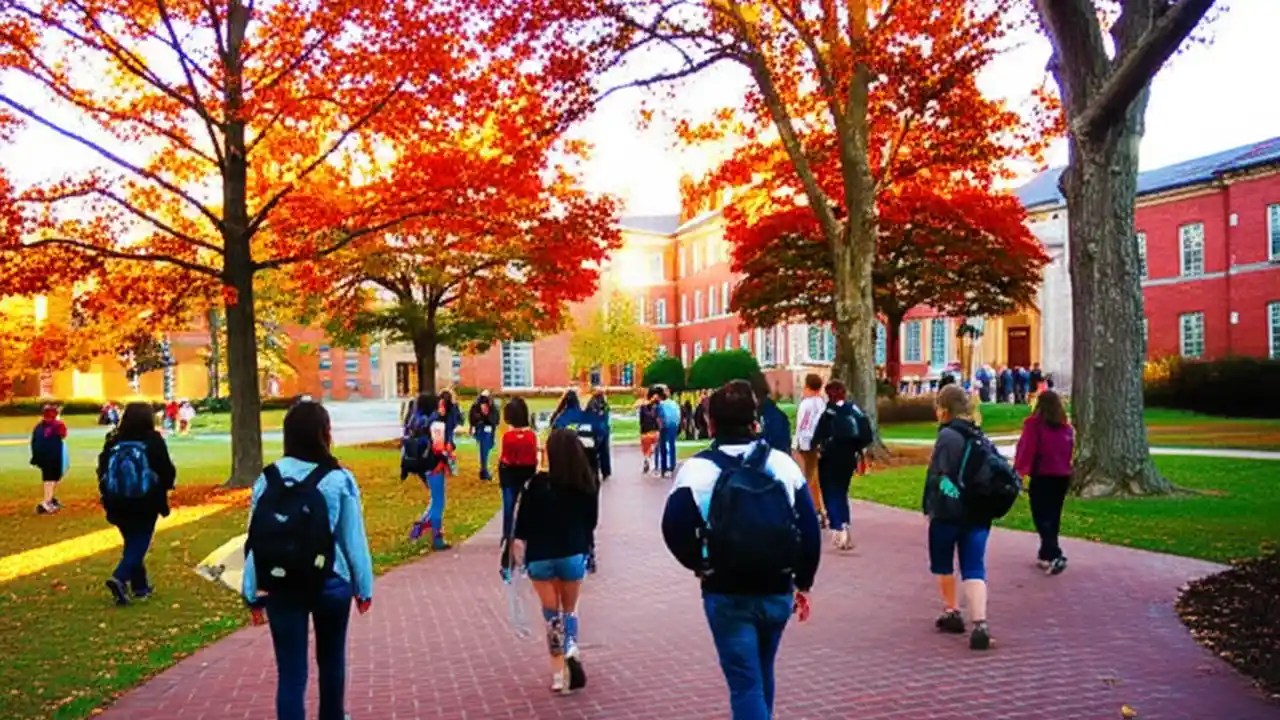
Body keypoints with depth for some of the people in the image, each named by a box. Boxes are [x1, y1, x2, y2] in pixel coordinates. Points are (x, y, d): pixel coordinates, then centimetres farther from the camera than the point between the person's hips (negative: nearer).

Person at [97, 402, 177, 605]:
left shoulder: (113, 442, 1)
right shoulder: (153, 441, -11)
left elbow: (103, 472, 5)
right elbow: (167, 472, -10)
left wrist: (109, 498, 16)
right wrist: (165, 486, 12)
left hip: (118, 505, 4)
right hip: (145, 505, -4)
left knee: (131, 543, 18)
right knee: (139, 544, 2)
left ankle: (140, 586, 25)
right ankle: (119, 579, -21)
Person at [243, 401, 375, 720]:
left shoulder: (267, 480, -4)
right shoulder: (338, 480, -12)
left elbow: (254, 540, -2)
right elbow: (353, 538, -7)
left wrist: (253, 593, 8)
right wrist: (364, 586, 5)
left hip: (280, 587, 1)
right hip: (331, 584, -1)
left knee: (290, 671, 5)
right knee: (331, 659, 22)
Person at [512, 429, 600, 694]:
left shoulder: (540, 483, -15)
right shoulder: (589, 484, -6)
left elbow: (524, 519, -7)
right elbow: (591, 521, 5)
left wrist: (519, 543, 11)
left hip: (540, 557, -2)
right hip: (574, 555, 2)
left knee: (551, 613, 15)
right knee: (569, 610, 21)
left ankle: (558, 672, 15)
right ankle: (571, 651, -5)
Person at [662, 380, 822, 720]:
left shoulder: (697, 469, -9)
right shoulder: (784, 463, 1)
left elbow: (675, 530, -13)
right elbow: (810, 529, 3)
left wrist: (699, 564, 5)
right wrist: (803, 583, 12)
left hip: (726, 595, -4)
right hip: (777, 591, 4)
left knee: (745, 683, 2)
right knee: (762, 673, 25)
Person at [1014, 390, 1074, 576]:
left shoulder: (1034, 424, -11)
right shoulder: (1066, 427, 6)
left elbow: (1026, 449, -14)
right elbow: (1070, 451, 12)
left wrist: (1019, 470, -9)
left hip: (1042, 476, -5)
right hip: (1062, 476, 6)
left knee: (1041, 517, -2)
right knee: (1053, 516, 15)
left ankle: (1055, 555, -17)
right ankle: (1045, 555, 24)